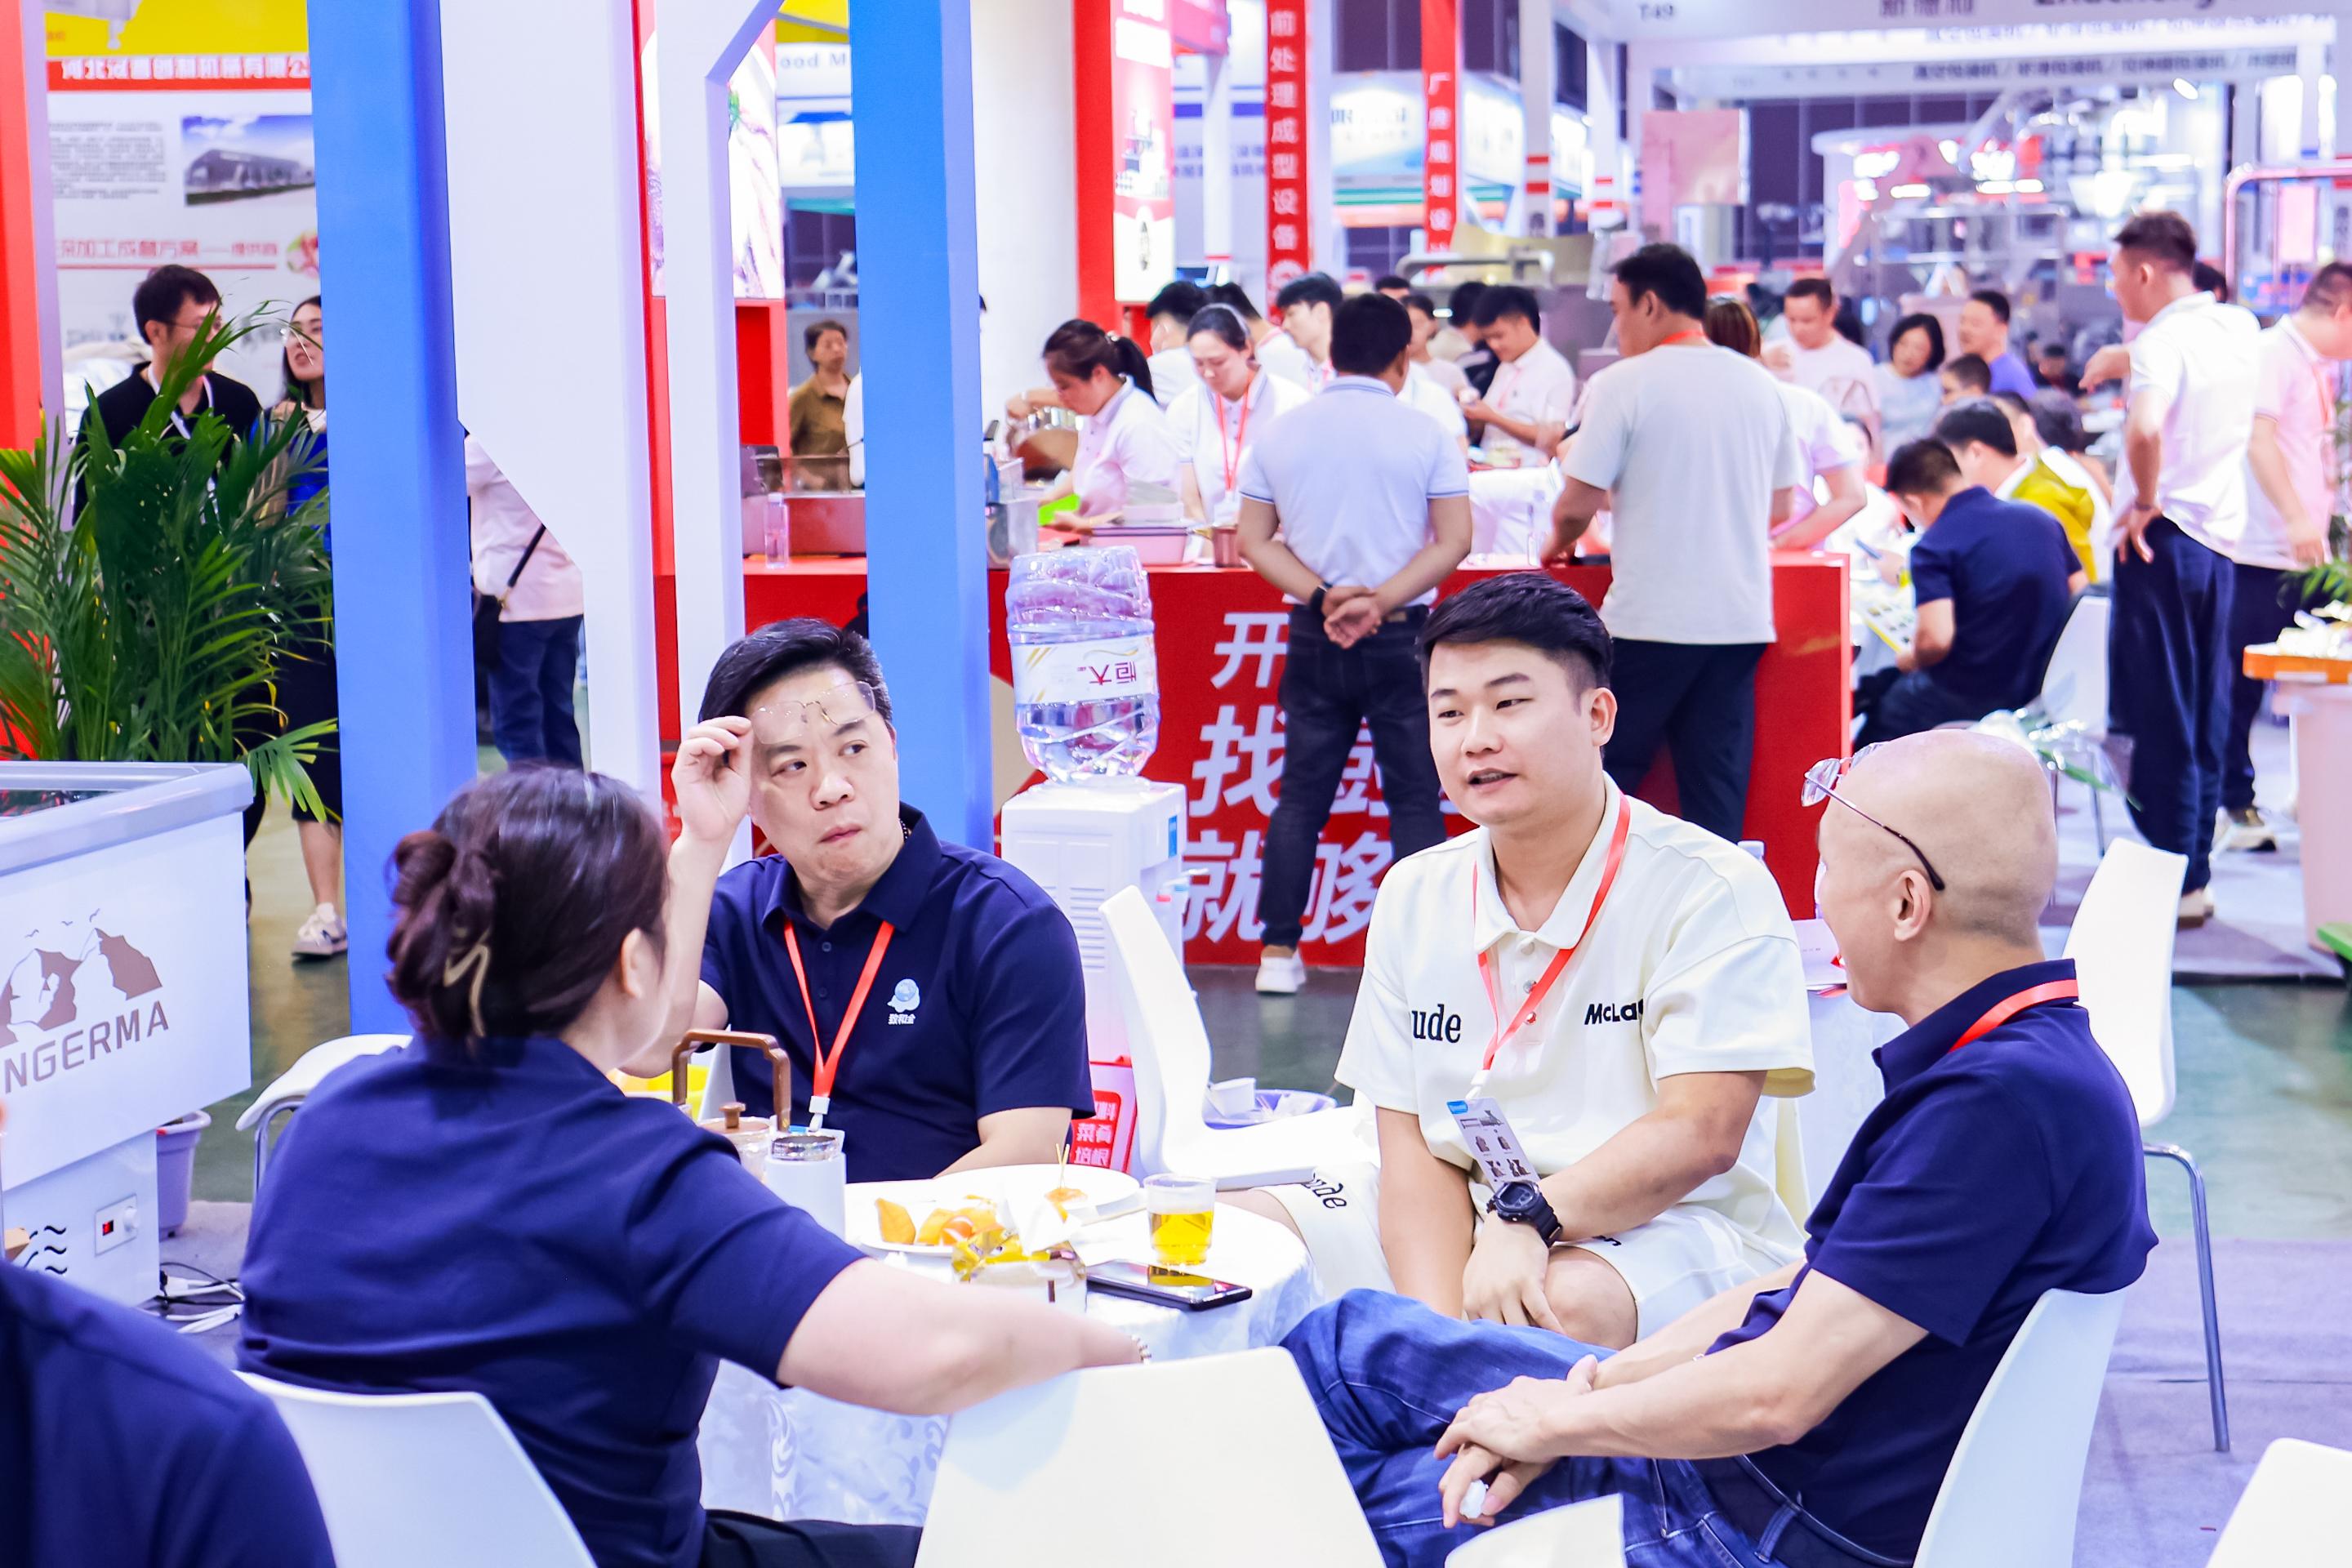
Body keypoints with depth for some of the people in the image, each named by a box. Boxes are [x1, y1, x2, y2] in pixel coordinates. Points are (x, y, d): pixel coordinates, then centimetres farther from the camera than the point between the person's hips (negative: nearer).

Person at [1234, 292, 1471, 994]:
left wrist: (1323, 596, -9)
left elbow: (1253, 542, 0)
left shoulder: (1279, 435, 3)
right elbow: (1455, 541, -10)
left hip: (1314, 640, 3)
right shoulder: (1424, 435, -5)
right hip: (1402, 639, -2)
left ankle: (1279, 951, 11)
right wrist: (1381, 601, -15)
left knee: (1301, 792, 10)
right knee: (1414, 797, 5)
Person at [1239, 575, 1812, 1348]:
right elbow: (1412, 1145, 2)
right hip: (1465, 1223, 6)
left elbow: (1701, 1133, -18)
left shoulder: (1714, 891, -10)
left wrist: (1527, 1220, -33)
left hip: (1668, 1230, -6)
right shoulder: (1413, 896, 8)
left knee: (1564, 1306, -39)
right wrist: (1443, 1335, -15)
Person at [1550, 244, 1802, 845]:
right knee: (1718, 790, 7)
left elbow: (1578, 505, -9)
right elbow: (1781, 508, 15)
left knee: (1606, 779, 6)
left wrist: (1559, 542, 12)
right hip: (1741, 619, 5)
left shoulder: (1623, 383, -8)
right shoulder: (1760, 384, 8)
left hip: (1650, 620, -5)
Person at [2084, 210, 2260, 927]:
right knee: (2203, 719, 13)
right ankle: (2195, 874, 18)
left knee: (2159, 721, -2)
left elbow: (2147, 428, -35)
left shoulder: (2163, 341, -16)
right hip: (2221, 535, 8)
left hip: (2163, 537, -8)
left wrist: (2146, 501, -18)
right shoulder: (2242, 330, 9)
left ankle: (2169, 881, 0)